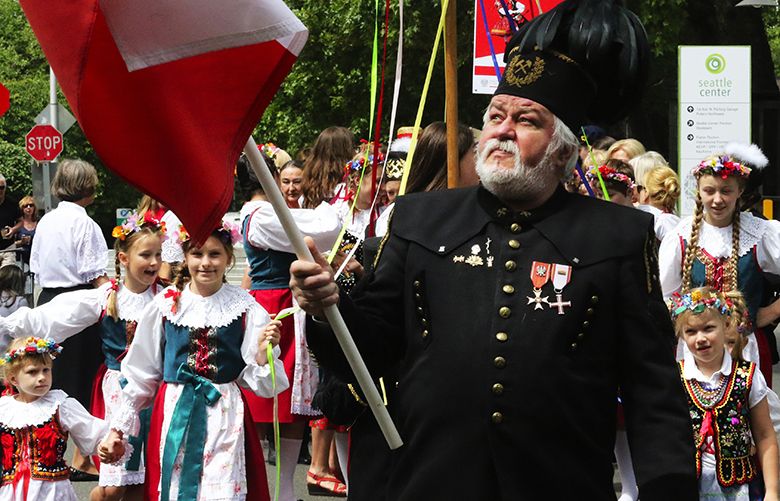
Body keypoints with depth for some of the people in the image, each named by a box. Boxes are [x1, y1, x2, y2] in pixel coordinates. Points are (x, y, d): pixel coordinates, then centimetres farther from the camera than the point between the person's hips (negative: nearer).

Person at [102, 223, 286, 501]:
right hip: (174, 412, 1)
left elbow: (257, 381, 1)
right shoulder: (165, 304, 2)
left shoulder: (244, 307, 0)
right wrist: (119, 425, 11)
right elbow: (140, 372, 10)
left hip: (225, 412, -1)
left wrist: (262, 353, -19)